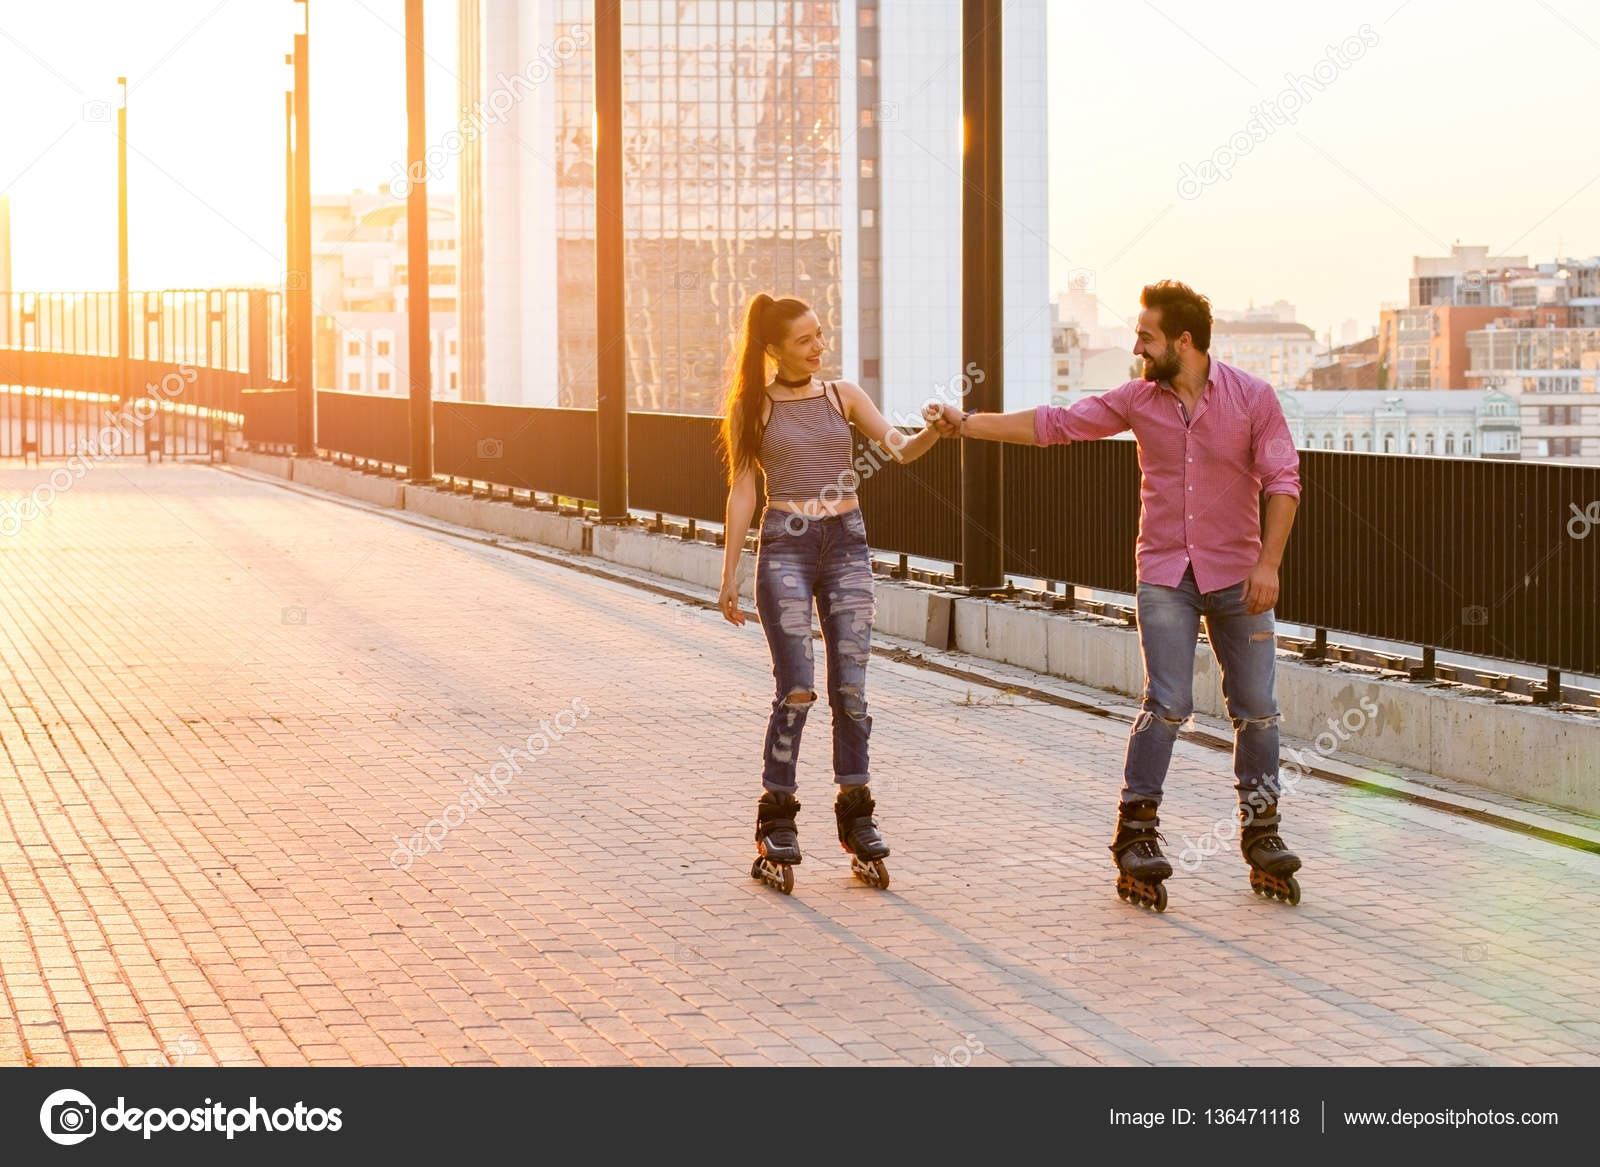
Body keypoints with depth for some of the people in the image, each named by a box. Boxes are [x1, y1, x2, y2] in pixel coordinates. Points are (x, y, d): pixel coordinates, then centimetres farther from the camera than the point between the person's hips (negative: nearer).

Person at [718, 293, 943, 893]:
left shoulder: (843, 395, 10)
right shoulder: (752, 408, 4)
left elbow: (900, 449, 0)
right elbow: (742, 490, 3)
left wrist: (933, 431, -22)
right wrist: (729, 573, 1)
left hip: (847, 543, 3)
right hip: (785, 547, -3)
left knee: (851, 689, 0)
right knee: (797, 688, -11)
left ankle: (857, 821, 11)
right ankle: (776, 828, 0)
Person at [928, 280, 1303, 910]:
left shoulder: (1252, 397, -6)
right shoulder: (1137, 399, 1)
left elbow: (1282, 480, -6)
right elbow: (1054, 423, 4)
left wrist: (1268, 563, -13)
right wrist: (968, 423, 1)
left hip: (1237, 575, 0)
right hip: (1165, 575, 0)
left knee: (1255, 708, 3)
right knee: (1167, 703, -10)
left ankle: (1262, 835, 15)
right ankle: (1136, 833, -2)